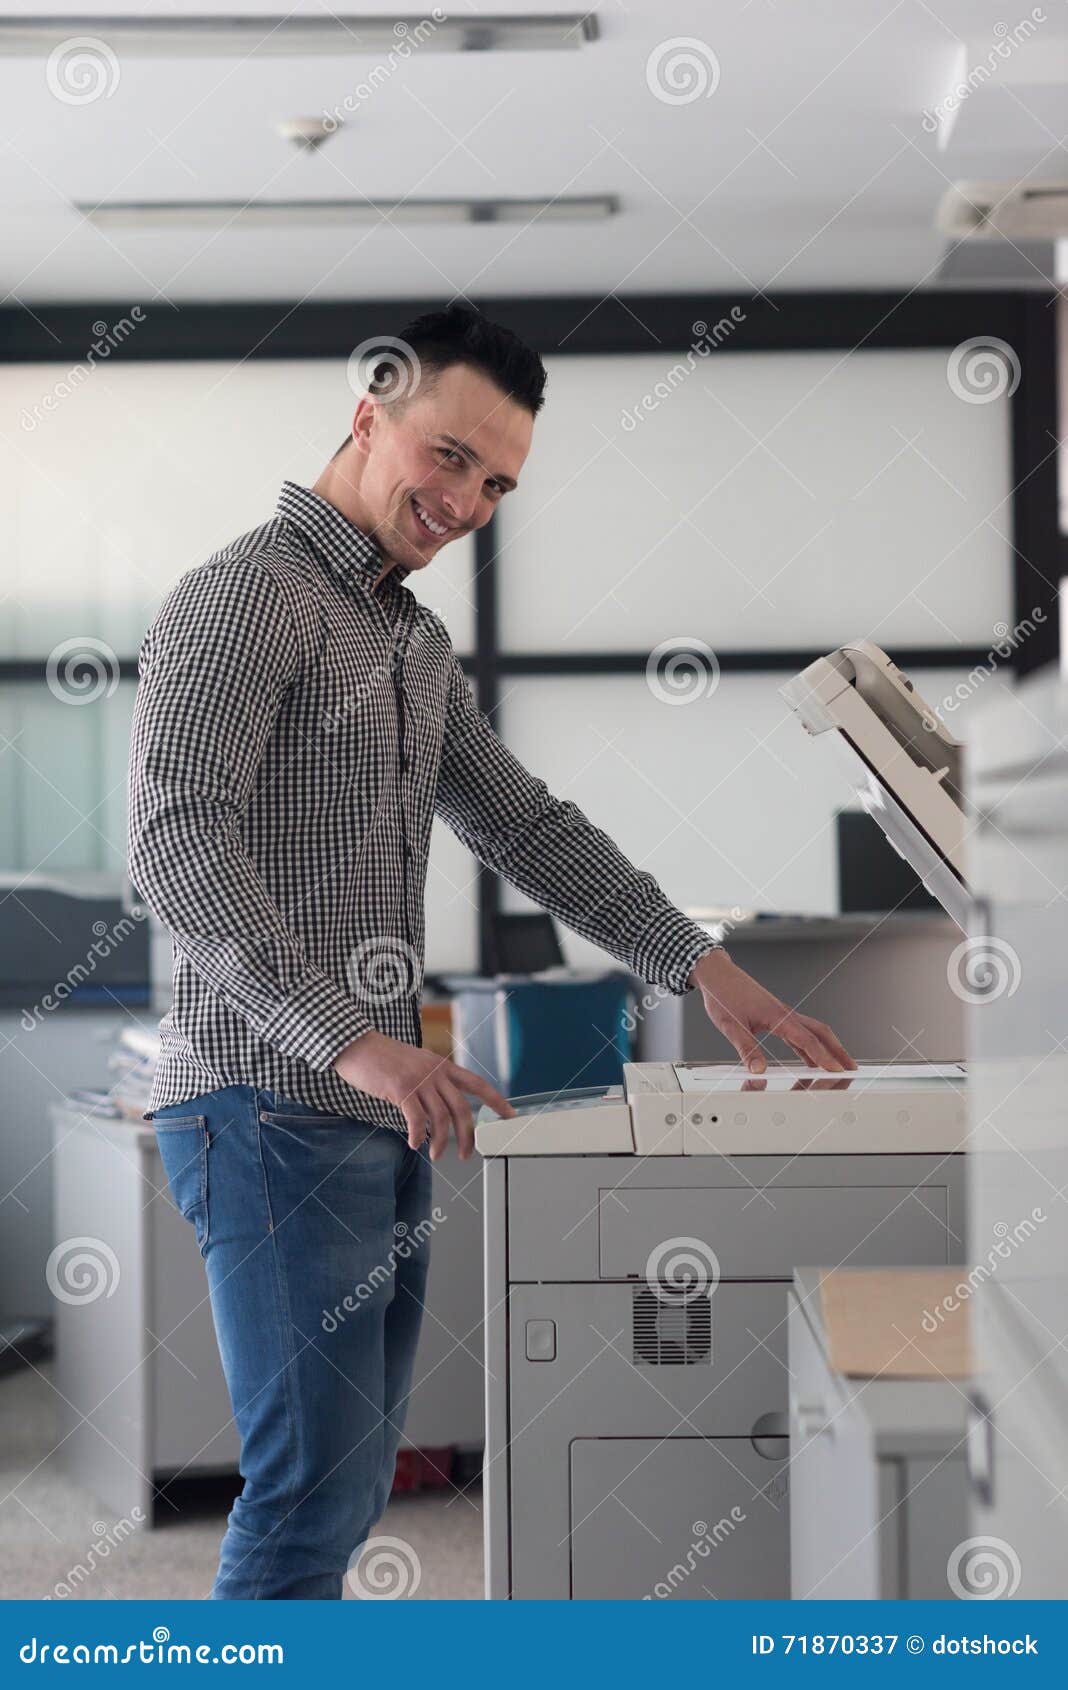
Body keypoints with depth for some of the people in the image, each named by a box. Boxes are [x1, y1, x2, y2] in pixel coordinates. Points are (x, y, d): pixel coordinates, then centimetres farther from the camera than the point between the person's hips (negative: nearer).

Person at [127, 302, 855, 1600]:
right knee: (313, 1491, -9)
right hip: (274, 1113, -9)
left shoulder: (418, 641, 20)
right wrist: (351, 1040, -29)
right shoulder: (250, 593, -10)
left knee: (351, 1483, 12)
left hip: (378, 1118, 9)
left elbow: (526, 826, 22)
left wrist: (698, 966, 11)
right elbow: (176, 843, -22)